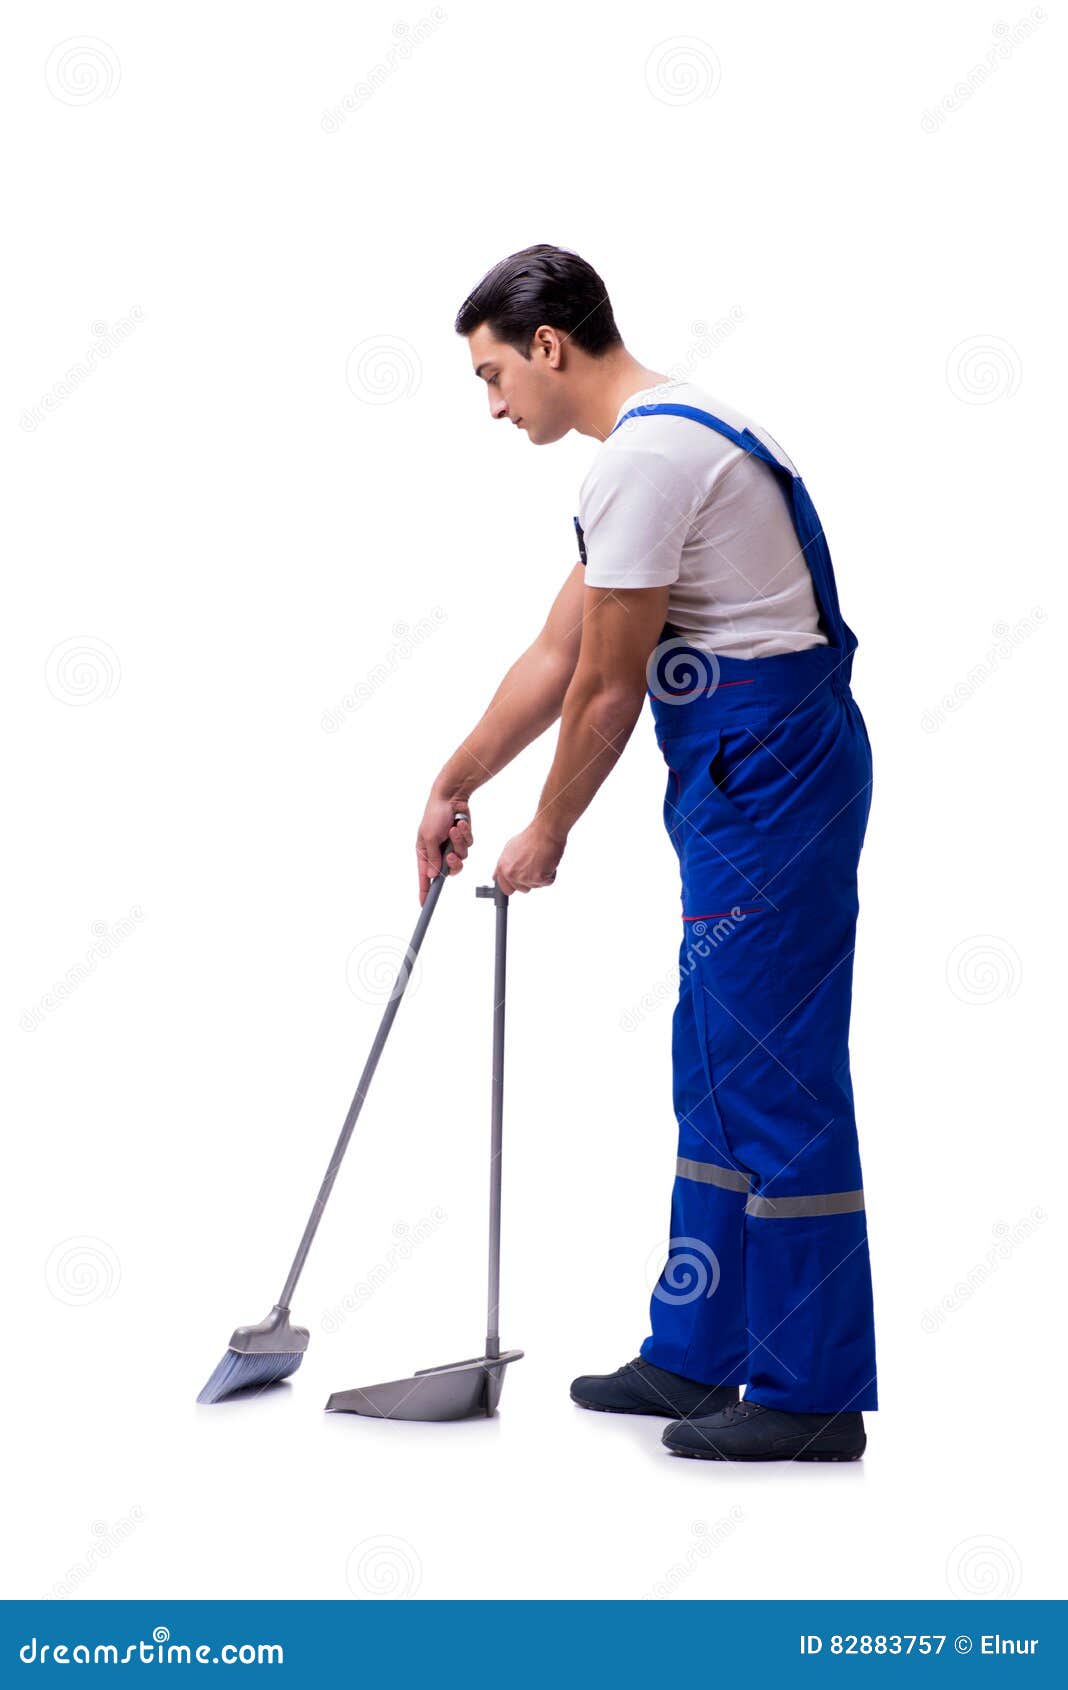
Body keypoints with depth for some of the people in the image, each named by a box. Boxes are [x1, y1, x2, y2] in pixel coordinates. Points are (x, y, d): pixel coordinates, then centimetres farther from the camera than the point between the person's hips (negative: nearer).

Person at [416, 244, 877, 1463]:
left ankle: (811, 1395, 2)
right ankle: (698, 1357, 24)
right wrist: (453, 789, 23)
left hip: (768, 769, -11)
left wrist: (548, 835, 1)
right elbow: (557, 655, 21)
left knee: (773, 1077, -6)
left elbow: (608, 687, -13)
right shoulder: (661, 438, 18)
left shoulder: (642, 456, -16)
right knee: (719, 1071, 14)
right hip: (747, 775, 11)